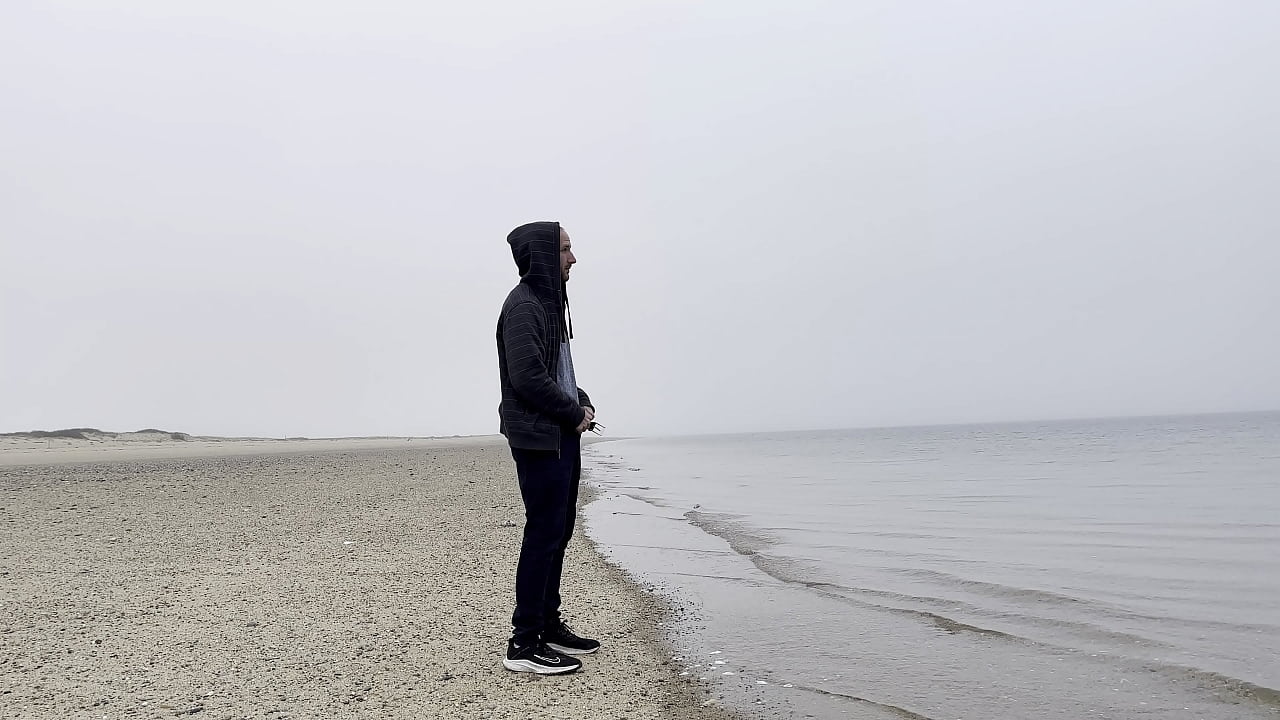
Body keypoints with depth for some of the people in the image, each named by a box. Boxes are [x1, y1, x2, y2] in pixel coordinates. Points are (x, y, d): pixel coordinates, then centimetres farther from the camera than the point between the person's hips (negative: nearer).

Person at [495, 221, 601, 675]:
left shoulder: (549, 302, 18)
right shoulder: (523, 305, -13)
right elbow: (528, 378, -21)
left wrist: (583, 403, 7)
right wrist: (575, 412, -10)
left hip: (562, 436, 10)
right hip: (539, 438, -10)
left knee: (559, 531, 13)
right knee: (544, 533, -7)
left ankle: (548, 626, 24)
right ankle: (524, 644, 1)